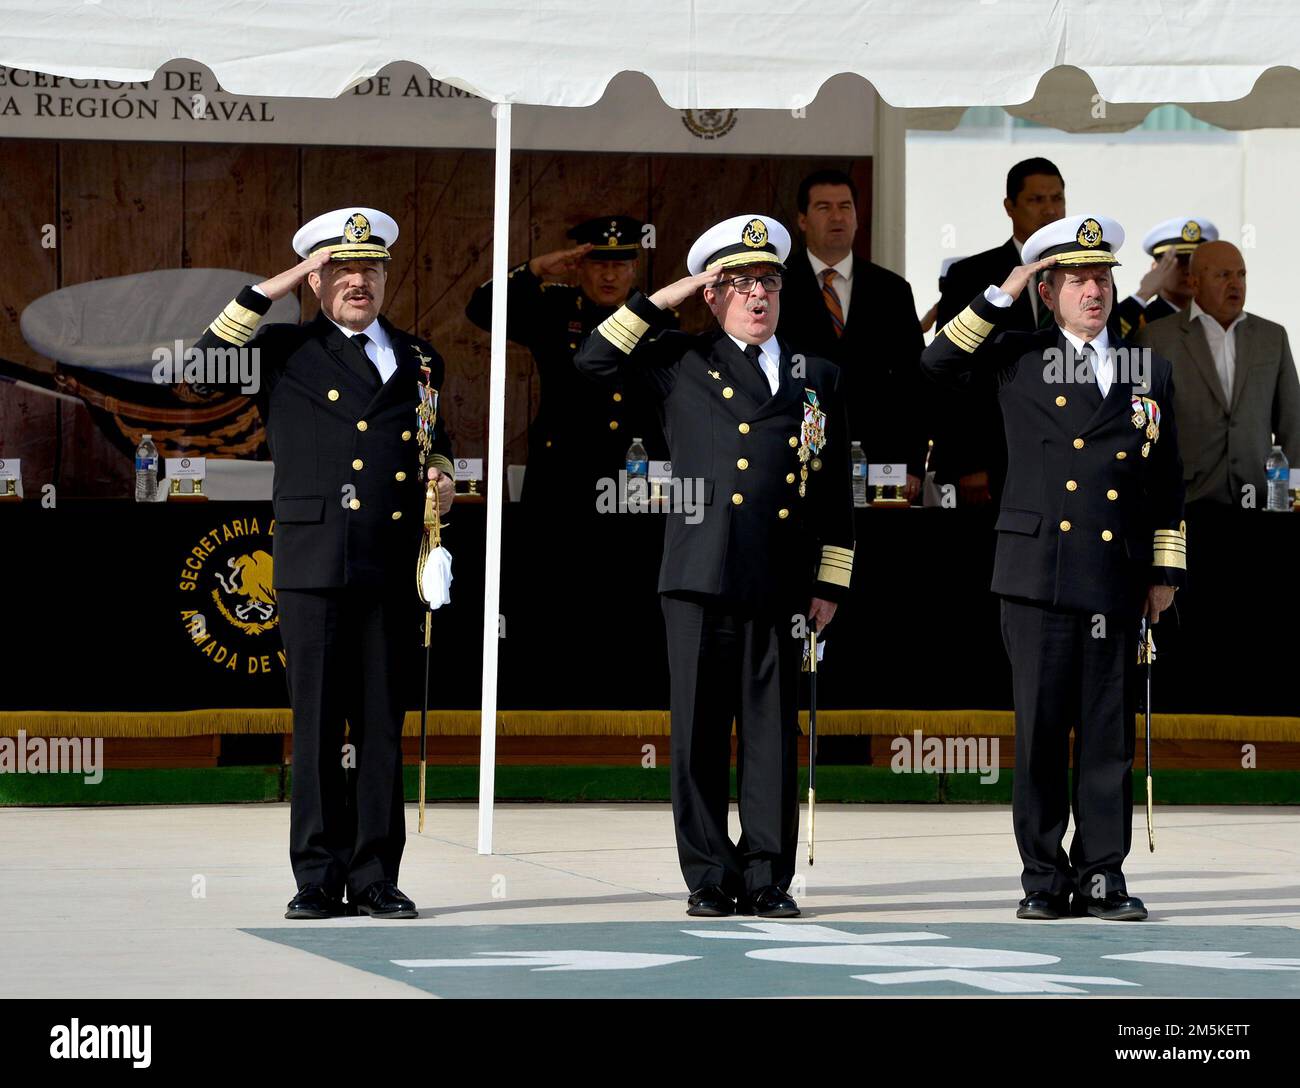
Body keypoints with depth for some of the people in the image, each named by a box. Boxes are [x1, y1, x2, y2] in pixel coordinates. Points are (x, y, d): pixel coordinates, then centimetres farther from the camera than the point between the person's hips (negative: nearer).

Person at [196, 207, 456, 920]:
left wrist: (441, 476, 4)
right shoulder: (283, 352, 7)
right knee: (317, 725, -2)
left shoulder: (418, 360, 17)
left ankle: (376, 878, 7)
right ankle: (319, 879, 3)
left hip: (392, 566, 3)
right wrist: (272, 290, -8)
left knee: (383, 724, 3)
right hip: (313, 566, -3)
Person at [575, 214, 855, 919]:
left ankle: (768, 878, 6)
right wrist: (664, 300, 1)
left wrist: (830, 584, 9)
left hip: (780, 586, 1)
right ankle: (710, 878, 5)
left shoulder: (819, 378, 16)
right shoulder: (680, 364, 11)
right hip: (699, 578, -1)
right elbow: (594, 361, 2)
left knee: (773, 730, 2)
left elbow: (836, 491, 16)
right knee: (700, 729, 0)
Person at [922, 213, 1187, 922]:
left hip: (1117, 579, 2)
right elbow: (938, 364, -4)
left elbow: (1167, 482, 15)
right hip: (1037, 574, -2)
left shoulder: (1150, 370, 13)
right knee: (1040, 729, -1)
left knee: (1110, 731, 2)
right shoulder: (1017, 358, 9)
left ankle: (1102, 876, 8)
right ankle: (1044, 880, 5)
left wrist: (1165, 571, 11)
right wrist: (1002, 294, -4)